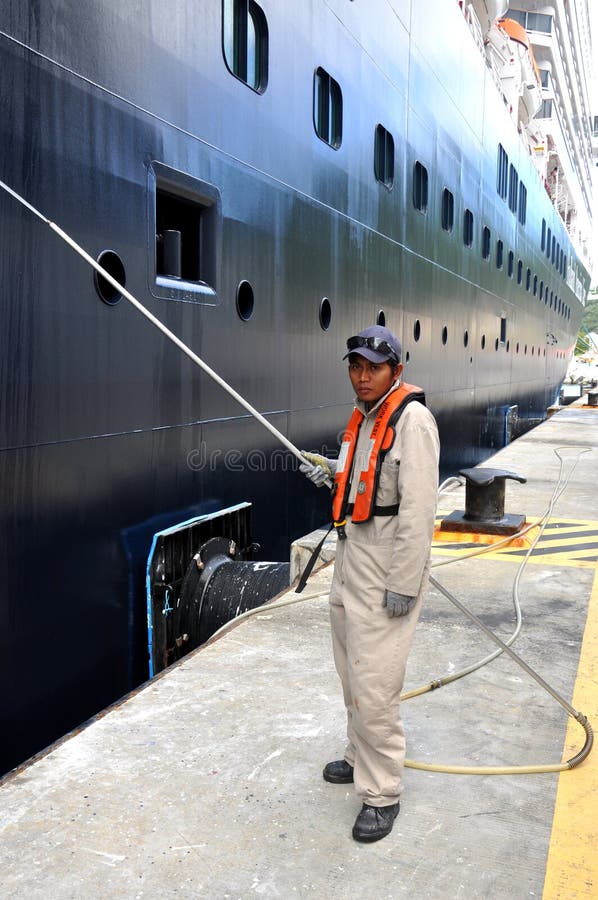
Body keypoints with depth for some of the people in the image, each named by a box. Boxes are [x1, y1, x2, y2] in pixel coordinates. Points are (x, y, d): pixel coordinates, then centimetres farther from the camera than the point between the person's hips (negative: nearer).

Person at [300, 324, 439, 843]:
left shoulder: (412, 419, -16)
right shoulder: (364, 418, 12)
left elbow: (418, 508, -22)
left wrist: (403, 586, -22)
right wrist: (332, 475, 7)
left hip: (387, 574, -9)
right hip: (350, 563, 9)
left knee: (373, 687, -5)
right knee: (353, 677, 20)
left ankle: (382, 794, 11)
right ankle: (361, 759, 39)